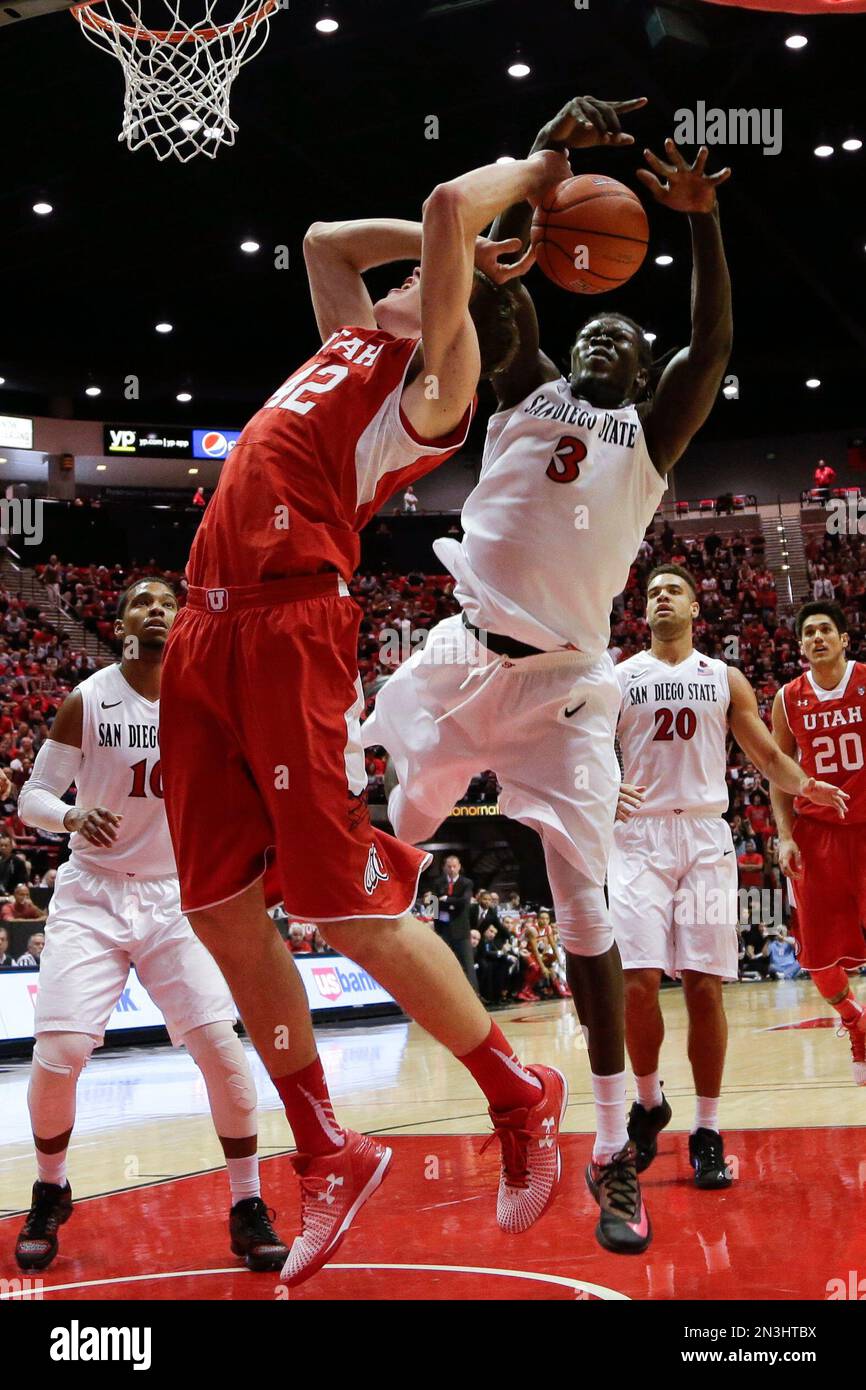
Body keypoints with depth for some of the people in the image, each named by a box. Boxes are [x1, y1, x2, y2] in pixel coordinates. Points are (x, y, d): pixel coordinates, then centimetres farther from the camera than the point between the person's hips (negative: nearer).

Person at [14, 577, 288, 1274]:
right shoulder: (86, 702, -7)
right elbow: (32, 796, -4)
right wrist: (71, 814, -26)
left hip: (174, 897, 2)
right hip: (92, 896, -1)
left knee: (223, 1047, -9)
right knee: (58, 1054, -12)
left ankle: (248, 1208, 6)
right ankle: (50, 1194, 16)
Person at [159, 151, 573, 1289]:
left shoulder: (436, 370, 2)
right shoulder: (354, 342, 26)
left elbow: (446, 206, -9)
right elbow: (323, 239, 41)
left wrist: (532, 170, 10)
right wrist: (451, 241, 31)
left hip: (292, 627, -9)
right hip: (209, 628, 9)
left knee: (351, 911, -10)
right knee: (223, 913, 6)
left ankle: (521, 1099, 11)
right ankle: (329, 1155, 18)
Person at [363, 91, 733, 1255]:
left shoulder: (655, 431, 10)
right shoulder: (526, 392, 12)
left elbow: (715, 345, -7)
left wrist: (701, 222, -19)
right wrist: (548, 153, -11)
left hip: (564, 684, -2)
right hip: (467, 657, 2)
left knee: (586, 908, -3)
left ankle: (614, 1152, 3)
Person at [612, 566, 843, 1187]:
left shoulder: (725, 679, 12)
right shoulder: (617, 679, 8)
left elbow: (767, 754, 12)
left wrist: (805, 784, -9)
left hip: (705, 837, 1)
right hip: (640, 836, -1)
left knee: (704, 984, -3)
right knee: (638, 981, -12)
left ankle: (708, 1132, 6)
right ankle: (649, 1102, 13)